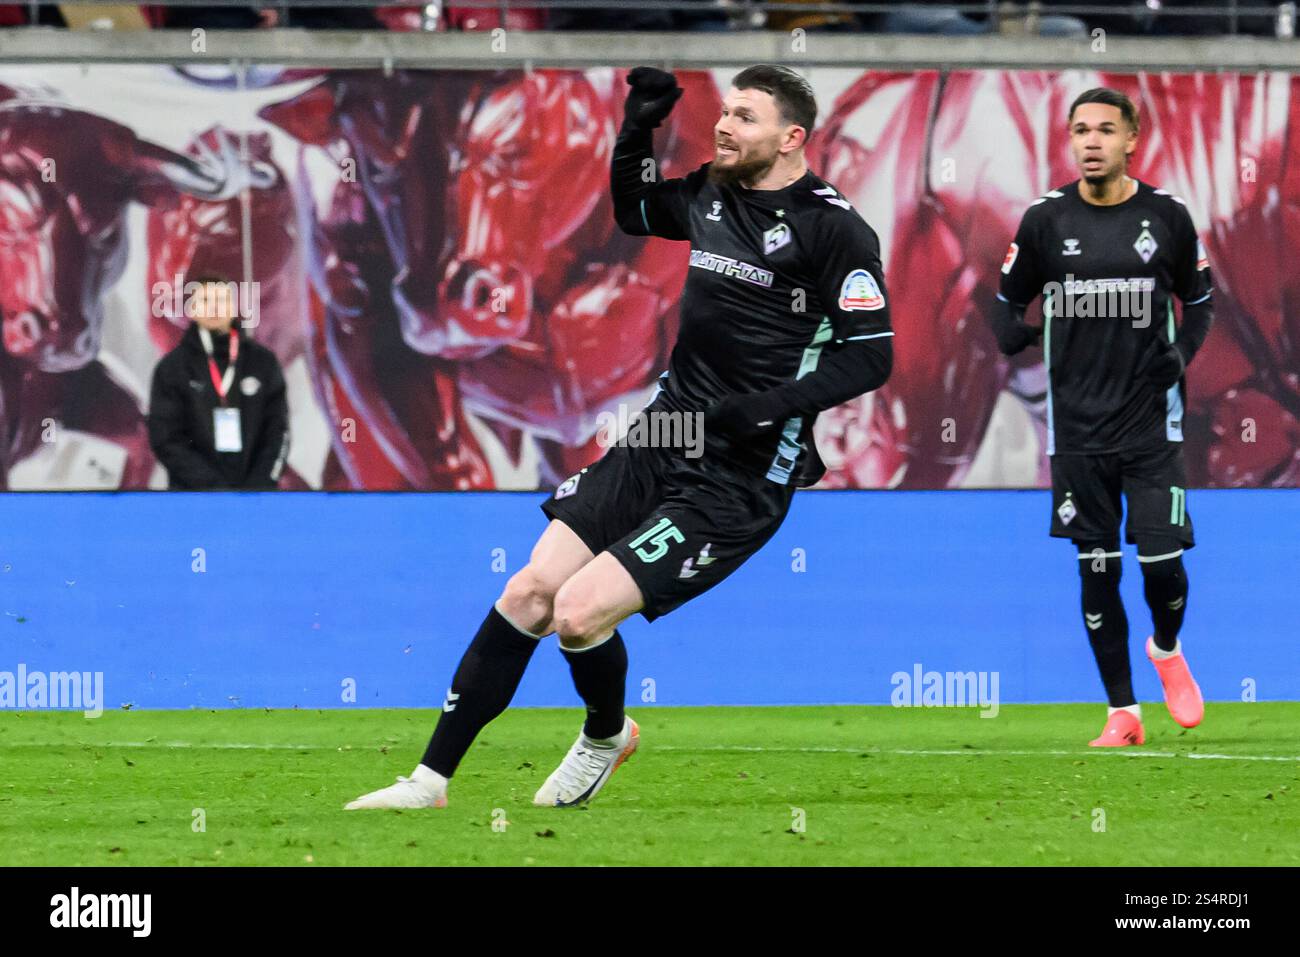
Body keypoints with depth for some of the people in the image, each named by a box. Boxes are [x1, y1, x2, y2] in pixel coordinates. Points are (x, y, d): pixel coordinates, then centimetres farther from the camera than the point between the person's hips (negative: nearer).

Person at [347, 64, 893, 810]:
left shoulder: (833, 228, -12)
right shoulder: (714, 195, 9)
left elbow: (872, 355, -14)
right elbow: (633, 210, 30)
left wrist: (768, 407, -23)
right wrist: (639, 127, 12)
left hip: (740, 478, -7)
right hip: (661, 440, 7)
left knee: (579, 612, -16)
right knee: (529, 592, -3)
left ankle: (606, 736, 17)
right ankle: (431, 781, 4)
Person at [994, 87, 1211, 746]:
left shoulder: (1167, 217, 0)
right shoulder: (1046, 220, 1)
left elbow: (1199, 303, 13)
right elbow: (1009, 302, 11)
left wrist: (1181, 352, -6)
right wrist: (1013, 334, -11)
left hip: (1152, 425, -1)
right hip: (1078, 428, 1)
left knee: (1162, 563, -7)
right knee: (1098, 571, 3)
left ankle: (1167, 650, 27)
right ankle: (1123, 713, 13)